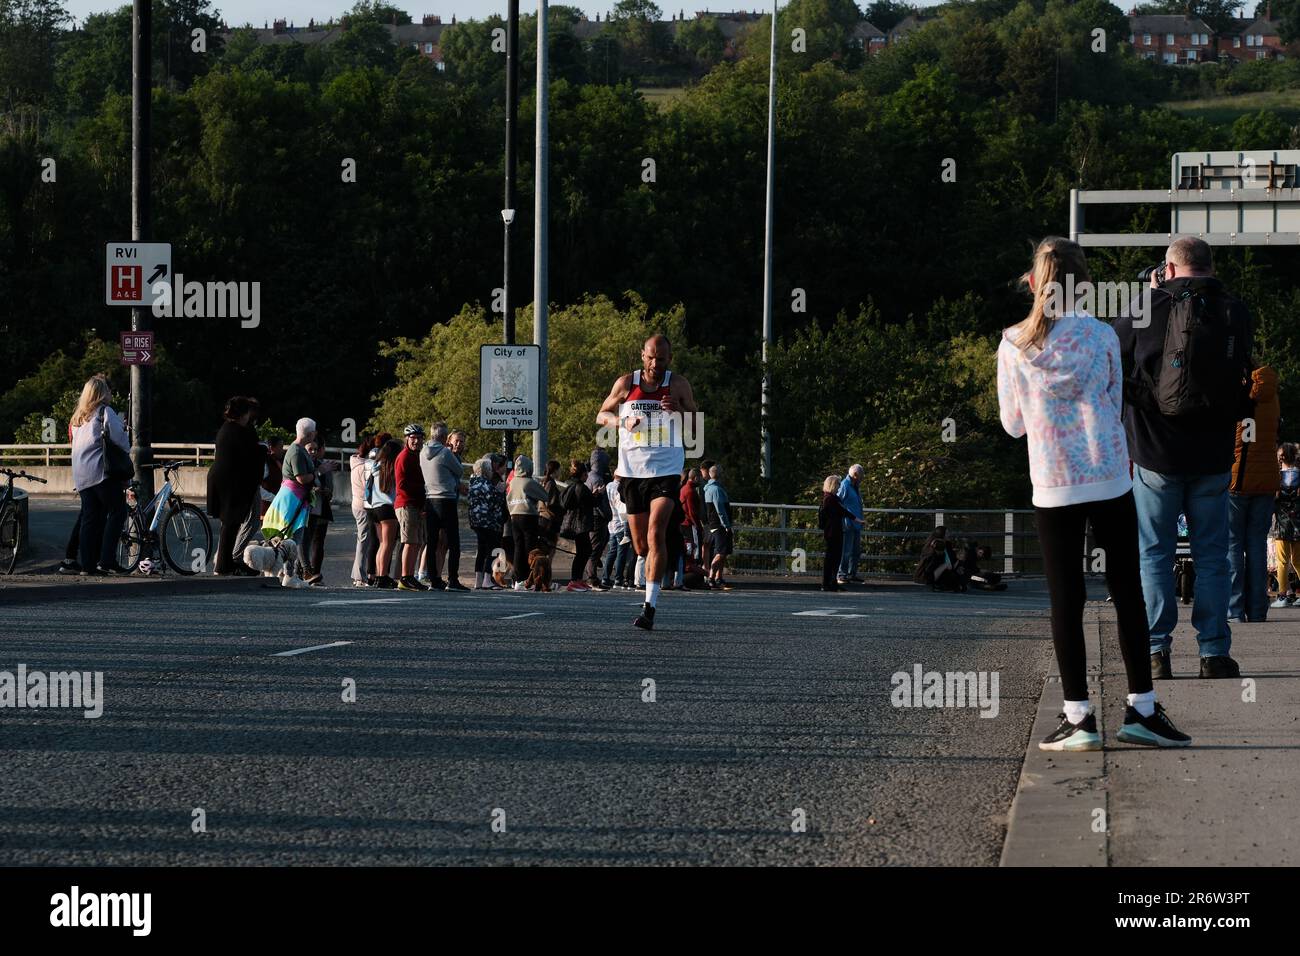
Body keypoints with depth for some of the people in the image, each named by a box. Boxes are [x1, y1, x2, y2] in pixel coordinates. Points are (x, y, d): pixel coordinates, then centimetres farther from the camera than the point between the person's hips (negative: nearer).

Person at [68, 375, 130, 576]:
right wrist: (128, 449, 9)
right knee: (117, 512, -4)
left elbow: (75, 442, 20)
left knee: (90, 518, 7)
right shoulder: (105, 412, -4)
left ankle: (88, 565, 2)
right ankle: (107, 560, -12)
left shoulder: (78, 417, 20)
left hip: (80, 475, 8)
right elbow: (119, 438, -12)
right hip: (101, 470, -7)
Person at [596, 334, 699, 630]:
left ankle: (650, 606, -22)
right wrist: (622, 422, -8)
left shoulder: (678, 385, 0)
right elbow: (602, 416, 13)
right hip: (632, 469, 3)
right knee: (641, 545, 6)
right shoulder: (625, 383, 4)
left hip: (666, 470, -3)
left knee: (656, 533, -20)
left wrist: (680, 409, -17)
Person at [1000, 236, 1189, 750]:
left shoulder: (1014, 346, -2)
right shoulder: (1102, 336, -4)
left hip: (1051, 488, 1)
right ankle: (1141, 708, 8)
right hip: (1110, 480, 0)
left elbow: (1013, 423, 6)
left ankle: (1078, 716, 2)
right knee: (1127, 592, 7)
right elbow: (1114, 405, 6)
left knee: (1066, 600, 4)